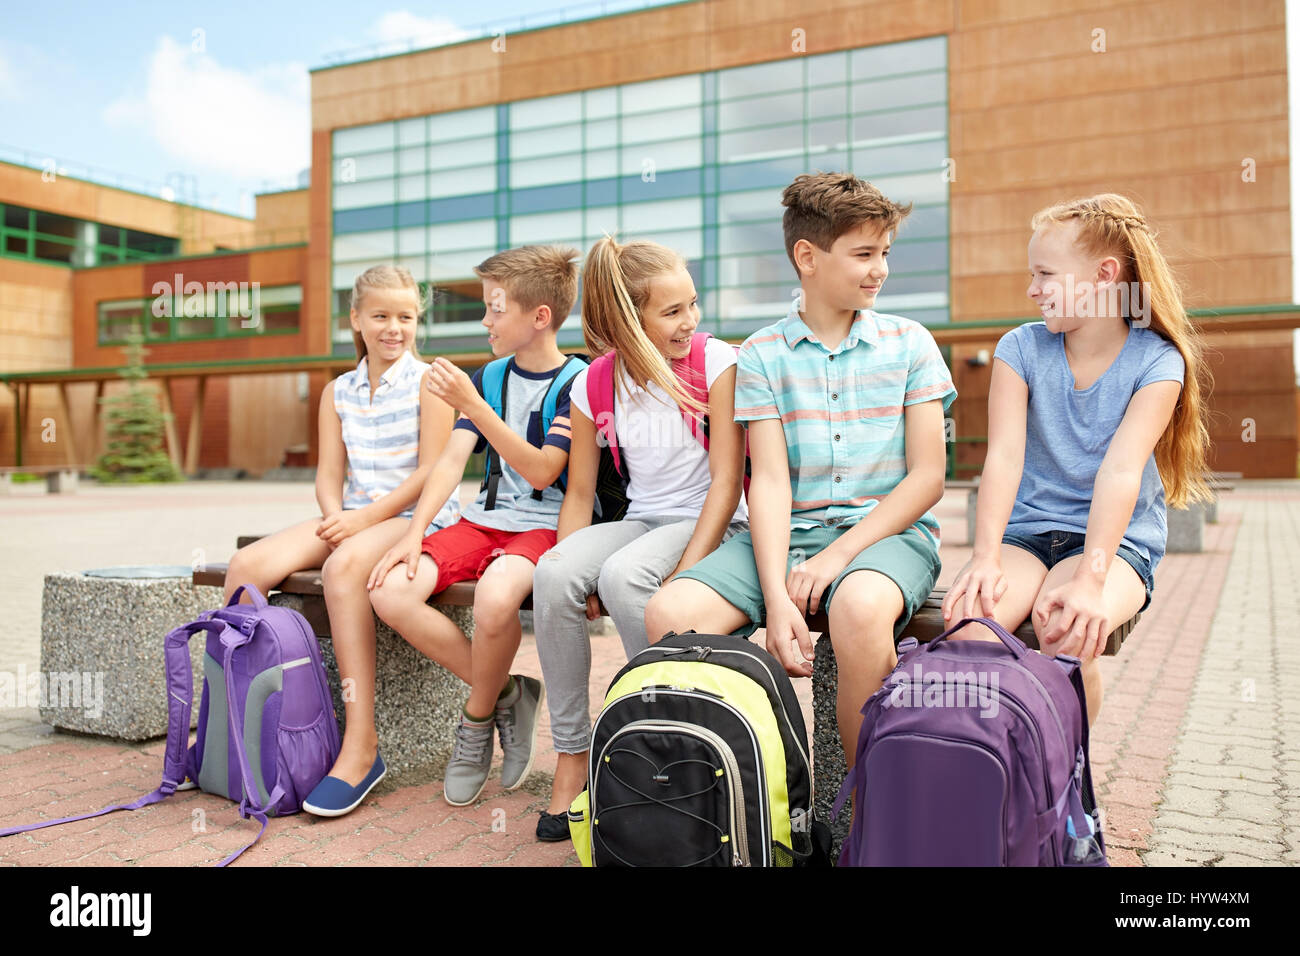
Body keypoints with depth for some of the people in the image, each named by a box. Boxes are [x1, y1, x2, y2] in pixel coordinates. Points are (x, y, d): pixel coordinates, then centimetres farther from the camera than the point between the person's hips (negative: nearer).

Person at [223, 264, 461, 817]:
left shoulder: (430, 381, 0)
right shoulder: (338, 391, 16)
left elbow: (431, 472, -9)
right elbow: (329, 475, 10)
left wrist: (364, 518, -17)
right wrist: (337, 520, -12)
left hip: (419, 518, -6)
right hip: (351, 520, 6)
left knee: (343, 565, -37)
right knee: (246, 566, -17)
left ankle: (361, 747, -35)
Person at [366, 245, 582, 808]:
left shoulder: (576, 382, -5)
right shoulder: (490, 376, 14)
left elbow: (541, 471, -16)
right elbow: (453, 458, 6)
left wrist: (473, 406, -22)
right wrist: (414, 532, -7)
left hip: (543, 525, -6)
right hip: (483, 522, 6)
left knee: (494, 598, -38)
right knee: (390, 593, -19)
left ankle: (478, 717, -6)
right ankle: (505, 694, -4)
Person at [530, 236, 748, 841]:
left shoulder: (717, 362, -8)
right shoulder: (595, 386, 2)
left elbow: (726, 479, -12)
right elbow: (579, 493, 6)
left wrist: (684, 570, -23)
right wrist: (571, 572, -12)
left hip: (711, 523, -4)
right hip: (640, 521, 4)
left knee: (623, 575, -34)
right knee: (553, 573, -26)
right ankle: (571, 755, -15)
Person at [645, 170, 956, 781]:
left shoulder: (908, 343, 7)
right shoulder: (762, 354, 7)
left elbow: (927, 477, 0)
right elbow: (770, 480, -2)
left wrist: (837, 555, -13)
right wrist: (775, 596, -17)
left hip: (888, 530, -1)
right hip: (789, 532, 2)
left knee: (861, 608, -38)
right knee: (668, 615, -24)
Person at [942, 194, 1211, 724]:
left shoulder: (1155, 361, -5)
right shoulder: (1021, 348, 3)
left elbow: (1121, 470, -19)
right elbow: (1004, 457, -10)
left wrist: (1089, 578, -32)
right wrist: (985, 557, -24)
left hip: (1116, 541, -2)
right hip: (1025, 532, 2)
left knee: (1067, 629, -34)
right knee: (969, 616, -30)